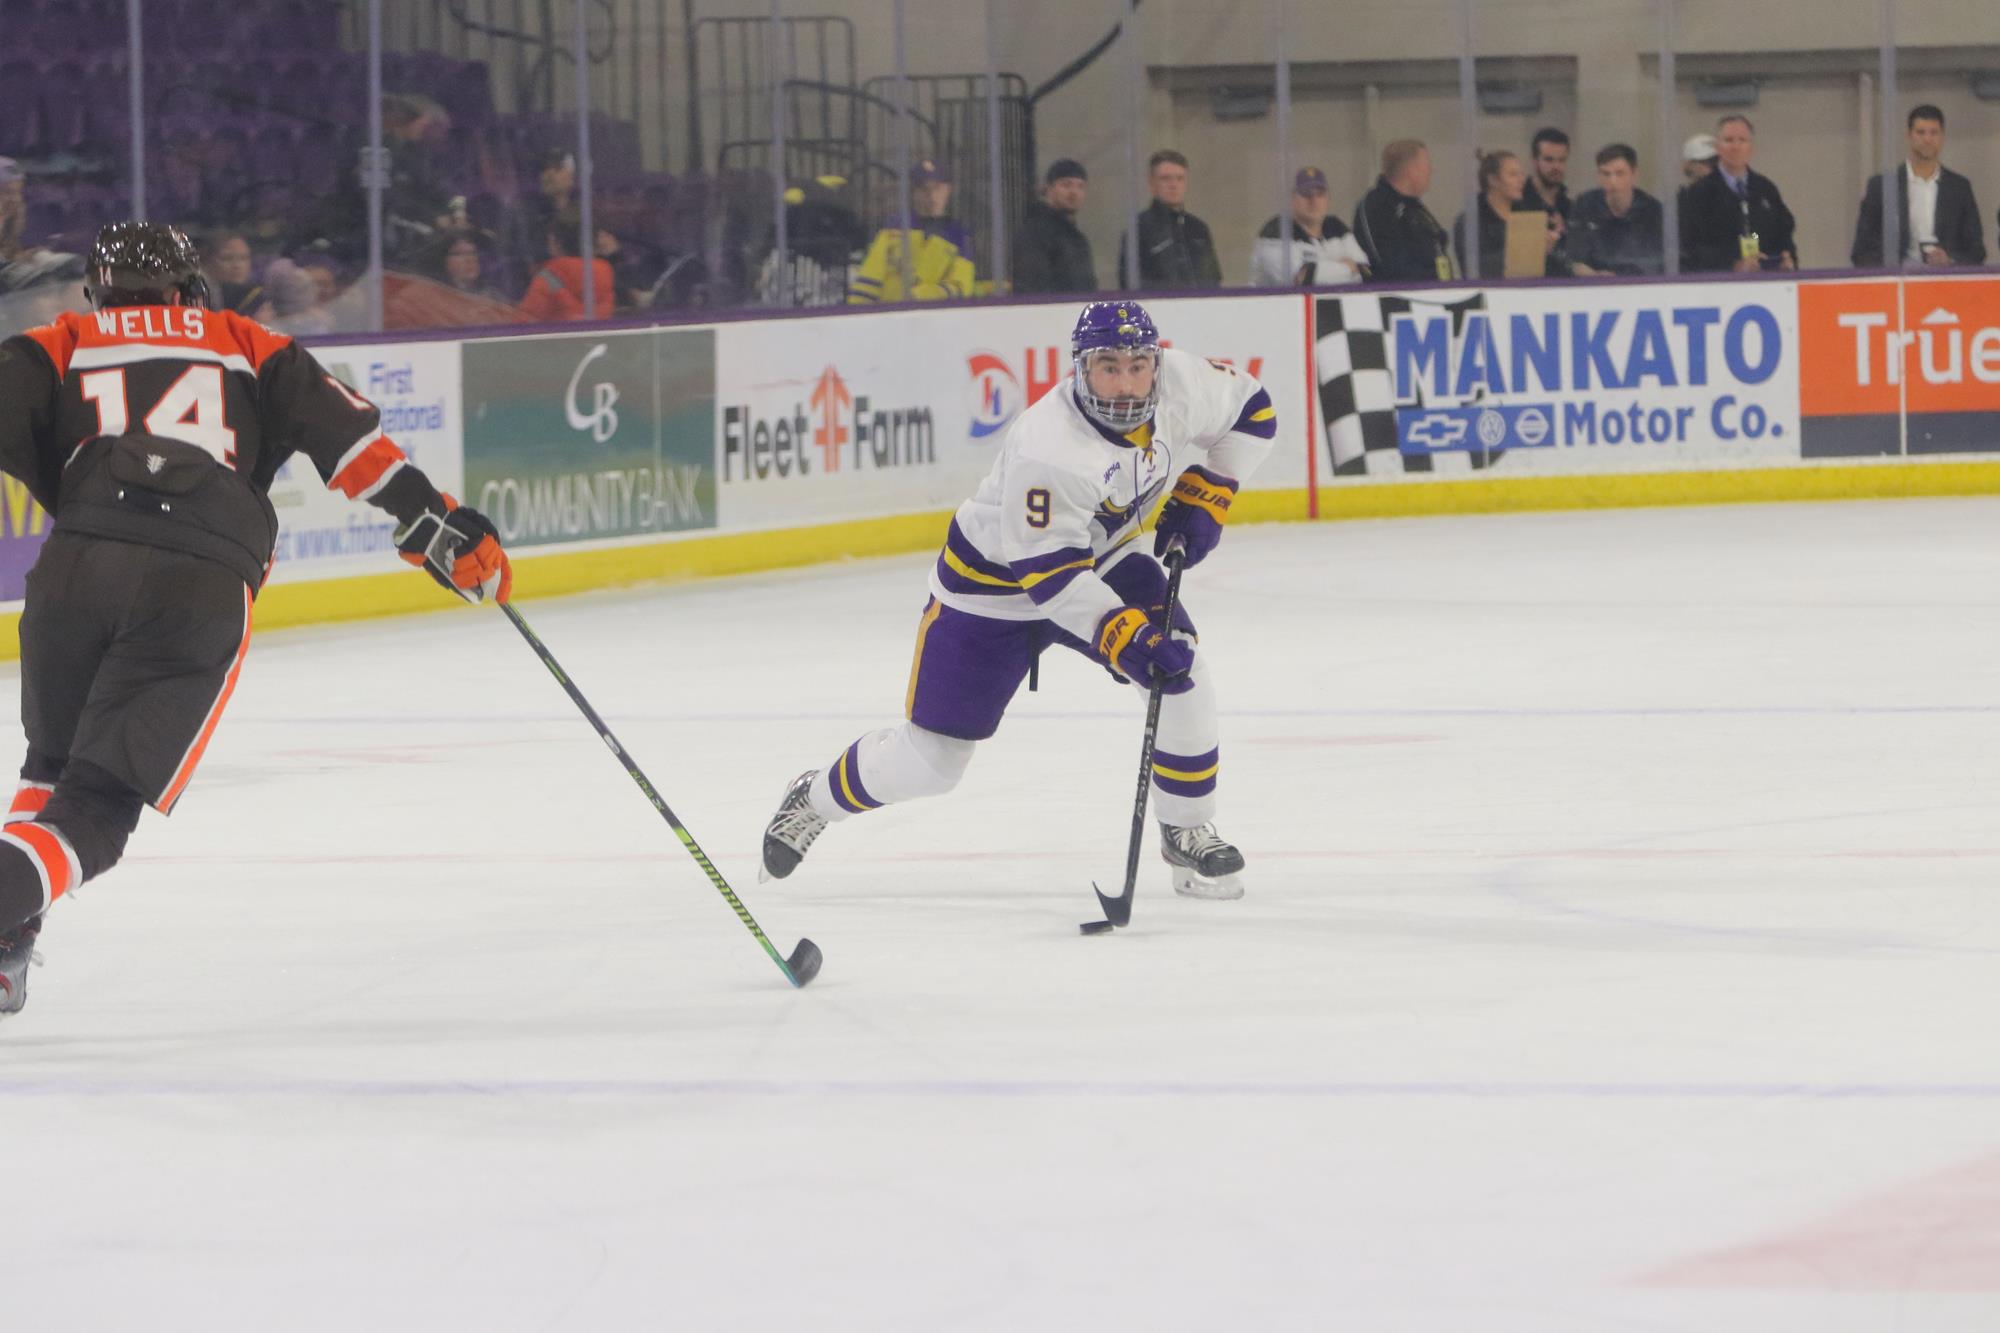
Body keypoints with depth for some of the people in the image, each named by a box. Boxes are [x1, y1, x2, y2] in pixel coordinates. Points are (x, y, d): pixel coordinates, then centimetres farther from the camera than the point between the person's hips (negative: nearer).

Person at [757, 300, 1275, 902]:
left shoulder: (1182, 383, -19)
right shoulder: (1046, 447, -37)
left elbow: (1251, 411, 2)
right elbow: (1049, 575, -35)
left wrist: (1204, 495, -8)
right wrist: (1124, 635, -45)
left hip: (1104, 559, 5)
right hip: (995, 581, -5)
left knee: (1183, 678, -15)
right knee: (929, 760, 0)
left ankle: (1188, 833, 6)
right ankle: (816, 797, 29)